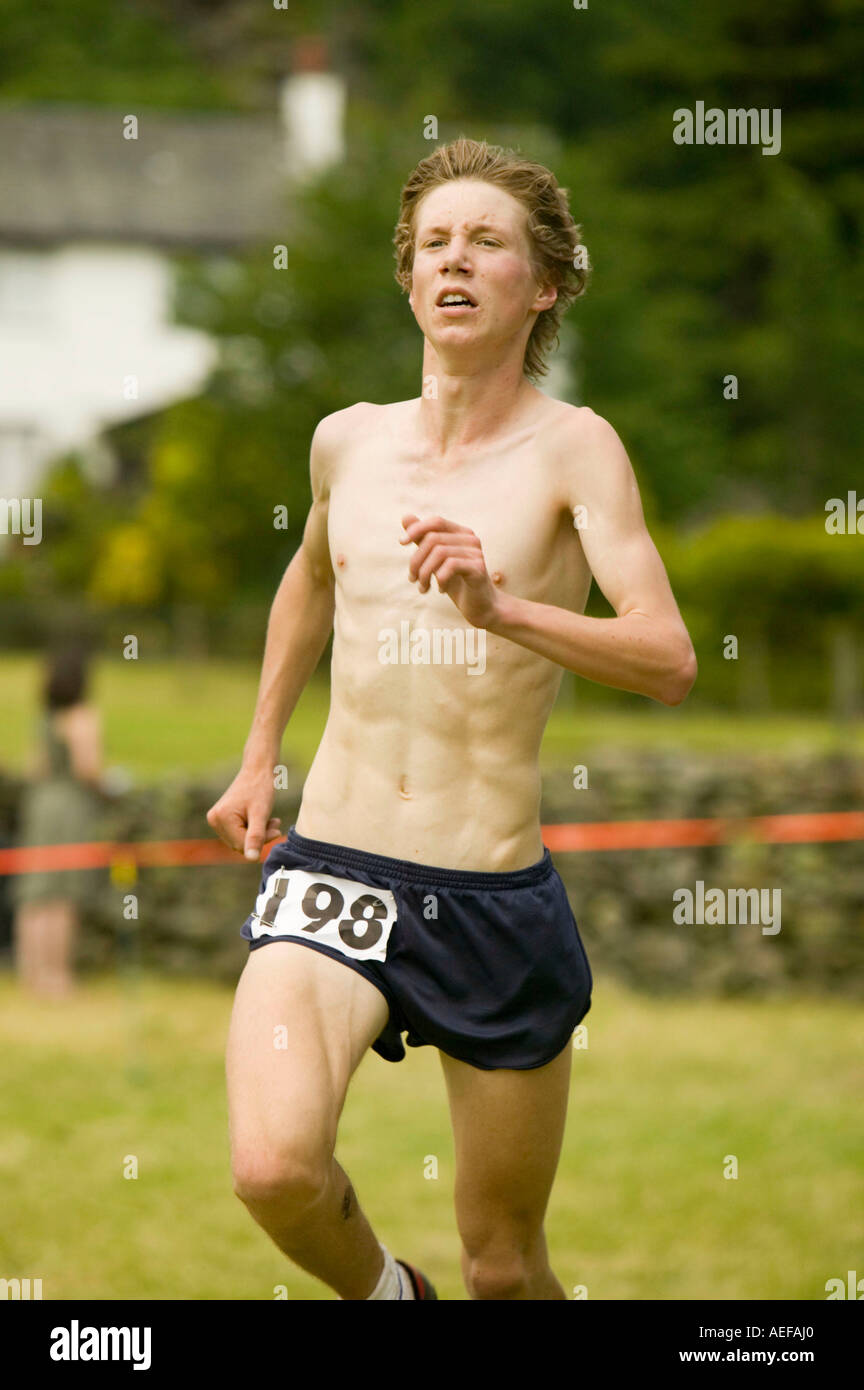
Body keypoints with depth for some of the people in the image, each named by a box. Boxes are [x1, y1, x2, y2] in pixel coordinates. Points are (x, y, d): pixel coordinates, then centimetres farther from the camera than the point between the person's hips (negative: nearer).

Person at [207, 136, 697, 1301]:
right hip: (331, 877, 2)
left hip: (495, 898, -2)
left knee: (506, 1268, 7)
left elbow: (669, 663, -16)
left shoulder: (573, 446, -5)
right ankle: (384, 1292, 8)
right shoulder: (349, 441, 9)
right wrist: (258, 757, 33)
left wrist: (501, 606, -31)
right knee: (274, 1166, -24)